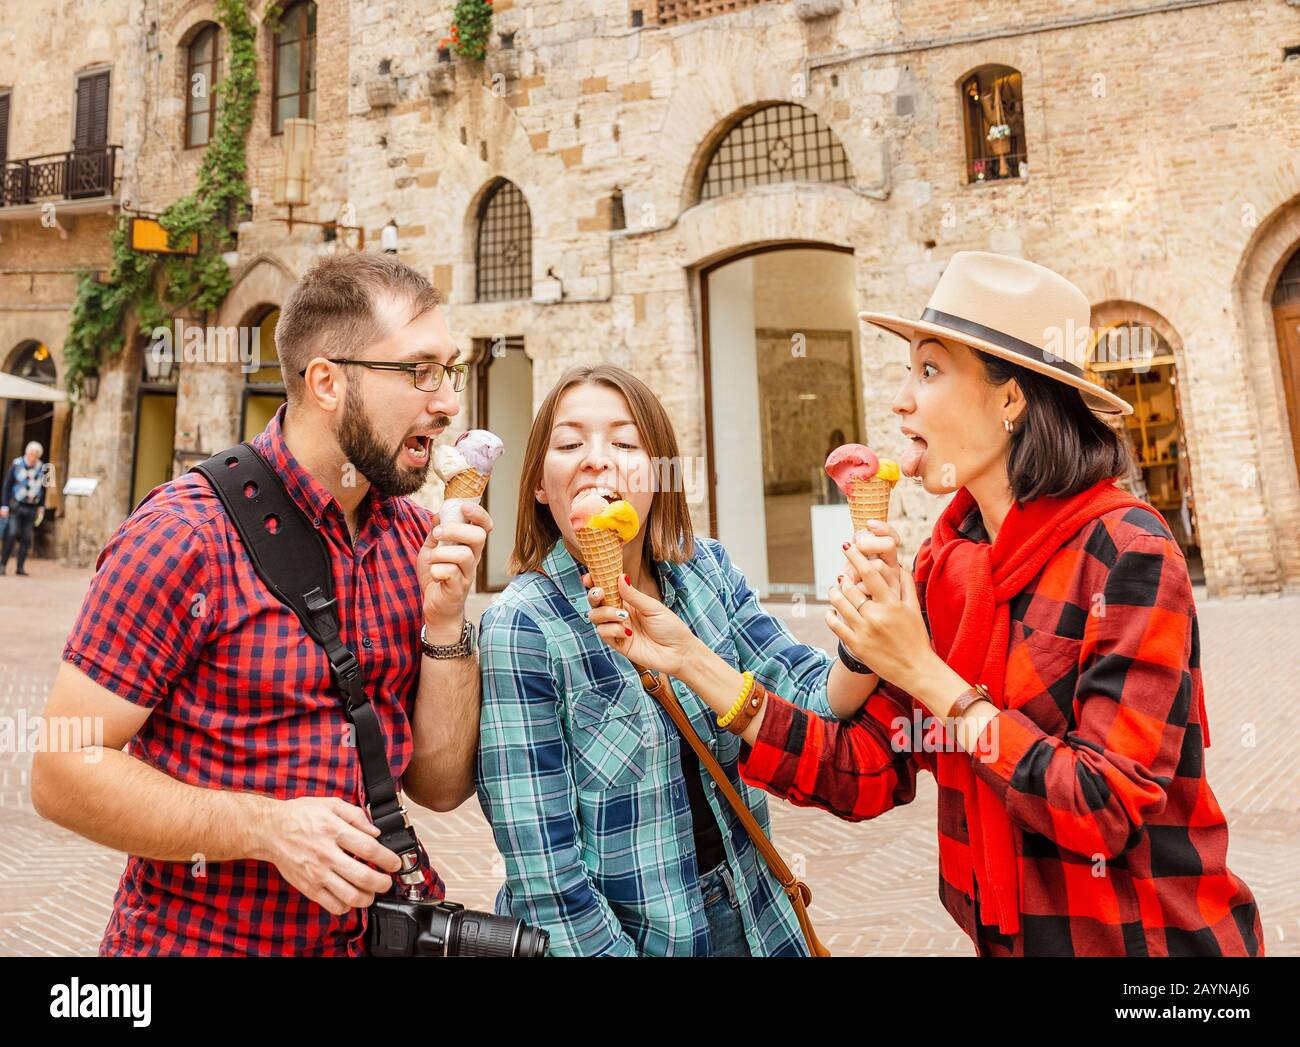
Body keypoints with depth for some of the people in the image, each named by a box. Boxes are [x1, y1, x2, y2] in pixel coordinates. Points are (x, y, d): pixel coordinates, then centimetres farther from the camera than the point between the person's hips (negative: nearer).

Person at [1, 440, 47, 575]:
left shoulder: (41, 468, 4)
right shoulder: (16, 464, -3)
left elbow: (43, 488, 13)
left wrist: (41, 506, 10)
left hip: (32, 507, 2)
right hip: (16, 505, -2)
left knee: (26, 537, 1)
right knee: (11, 534, -11)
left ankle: (21, 567, 7)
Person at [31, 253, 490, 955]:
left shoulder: (419, 540, -3)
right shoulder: (186, 534, -18)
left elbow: (441, 786, -3)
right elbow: (63, 772, -15)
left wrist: (445, 624, -18)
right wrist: (268, 827, -25)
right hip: (197, 936, -4)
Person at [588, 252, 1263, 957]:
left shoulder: (1125, 552, -20)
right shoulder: (946, 560, -4)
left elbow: (1109, 810, -23)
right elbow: (867, 775, -8)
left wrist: (926, 673, -27)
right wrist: (690, 661, -14)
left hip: (1148, 938, -5)